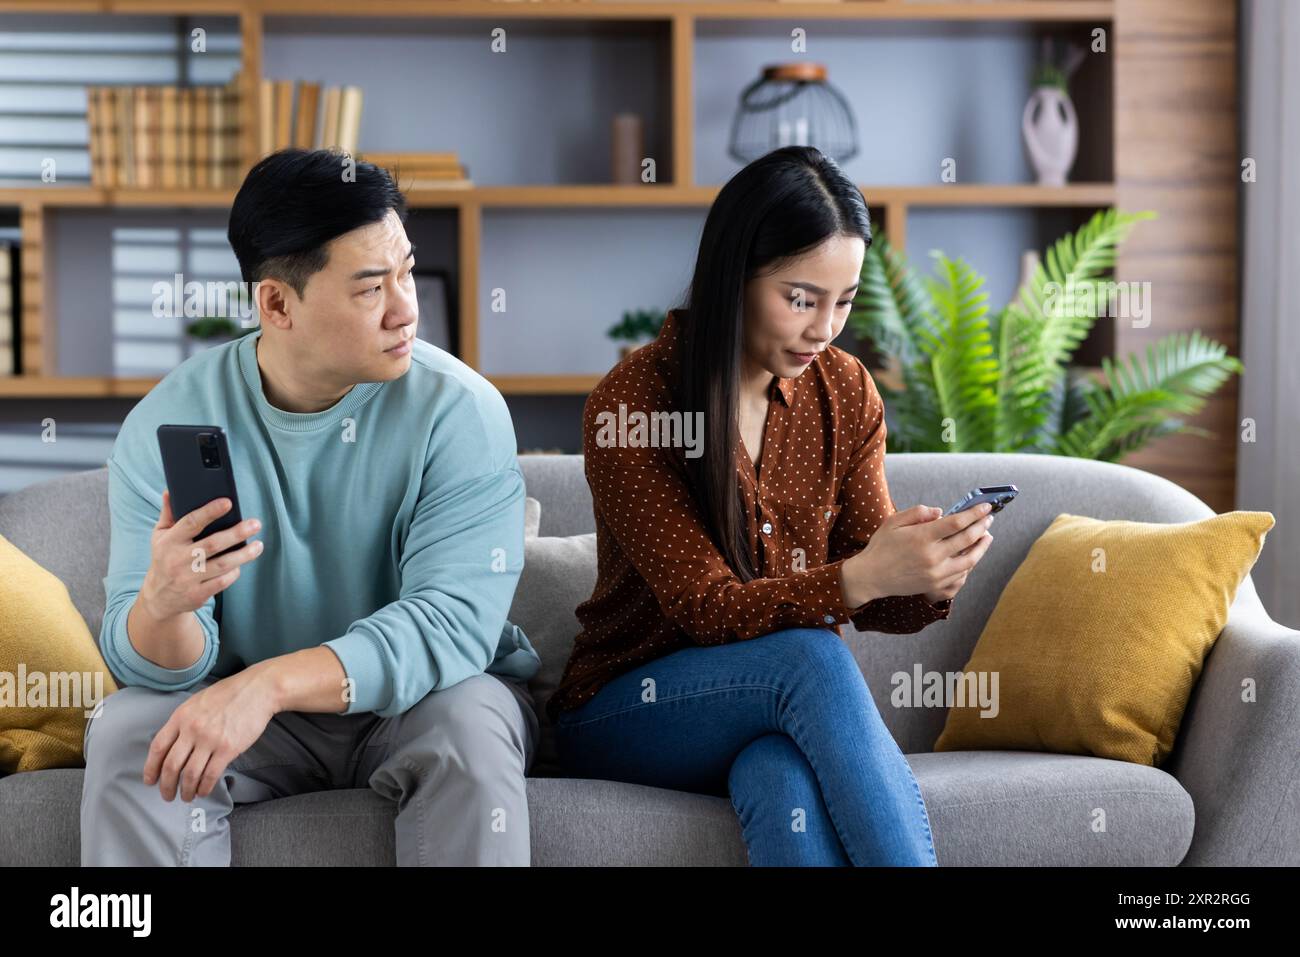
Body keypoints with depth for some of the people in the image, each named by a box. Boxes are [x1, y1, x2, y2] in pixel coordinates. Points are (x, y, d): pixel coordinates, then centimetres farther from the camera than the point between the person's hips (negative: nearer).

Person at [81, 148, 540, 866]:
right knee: (127, 732, -25)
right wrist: (162, 607, -37)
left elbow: (452, 620, -26)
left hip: (415, 700, -2)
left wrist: (268, 683, -39)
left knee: (468, 726, -33)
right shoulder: (166, 425, -9)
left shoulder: (460, 410, -15)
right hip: (257, 721, 2)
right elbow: (157, 665, -11)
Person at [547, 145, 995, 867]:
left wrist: (930, 582, -23)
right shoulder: (628, 407, -15)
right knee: (809, 655, -34)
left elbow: (872, 598, 1)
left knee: (783, 776, -36)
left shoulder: (846, 393, 1)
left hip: (783, 713, 3)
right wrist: (861, 576, -36)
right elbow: (704, 607, -20)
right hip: (624, 716, -3)